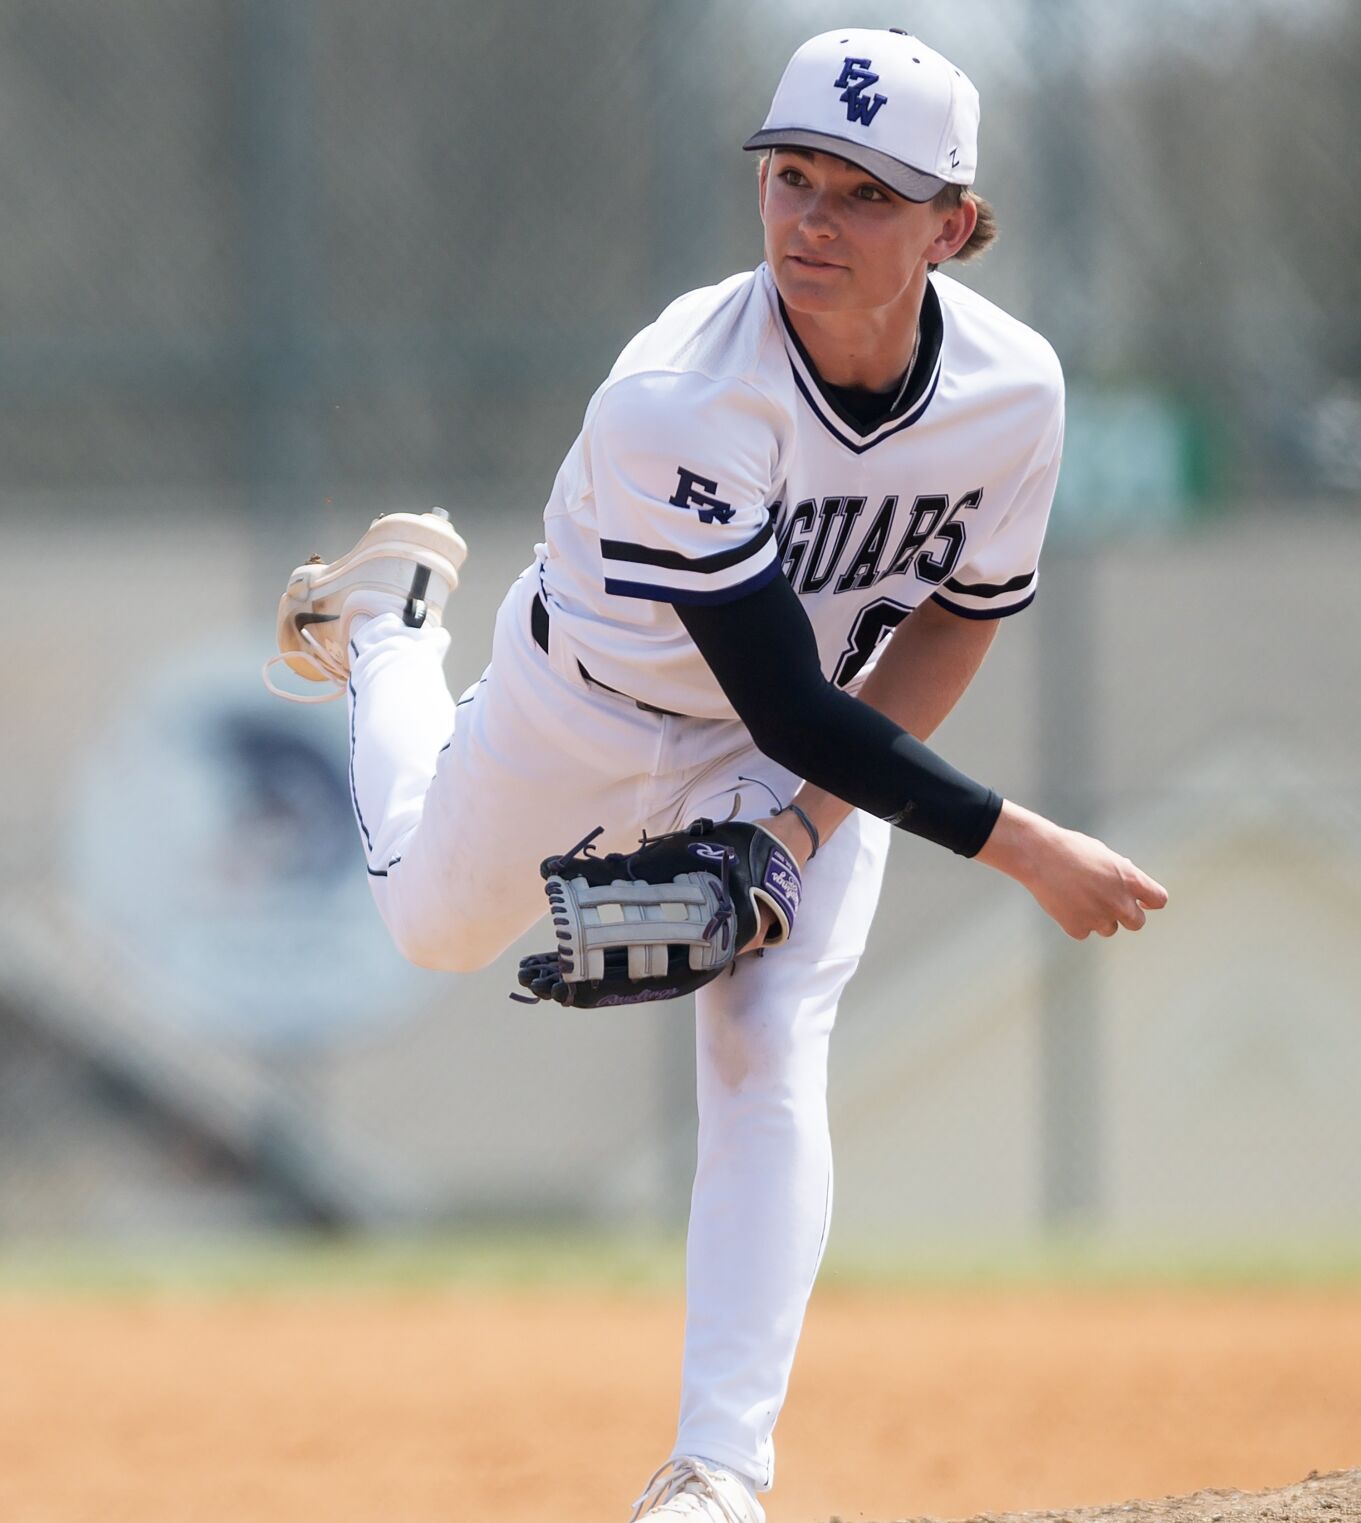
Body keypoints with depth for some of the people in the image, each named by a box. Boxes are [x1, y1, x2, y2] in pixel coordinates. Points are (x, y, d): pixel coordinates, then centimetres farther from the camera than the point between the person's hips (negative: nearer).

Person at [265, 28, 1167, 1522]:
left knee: (768, 1063, -14)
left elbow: (961, 611, -9)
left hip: (833, 747, 1)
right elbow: (787, 708, -38)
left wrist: (807, 813, -21)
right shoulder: (678, 401, -41)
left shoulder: (1012, 389, -27)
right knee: (435, 924, 24)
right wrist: (1020, 847, -39)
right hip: (594, 711, -1)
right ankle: (390, 620, 53)